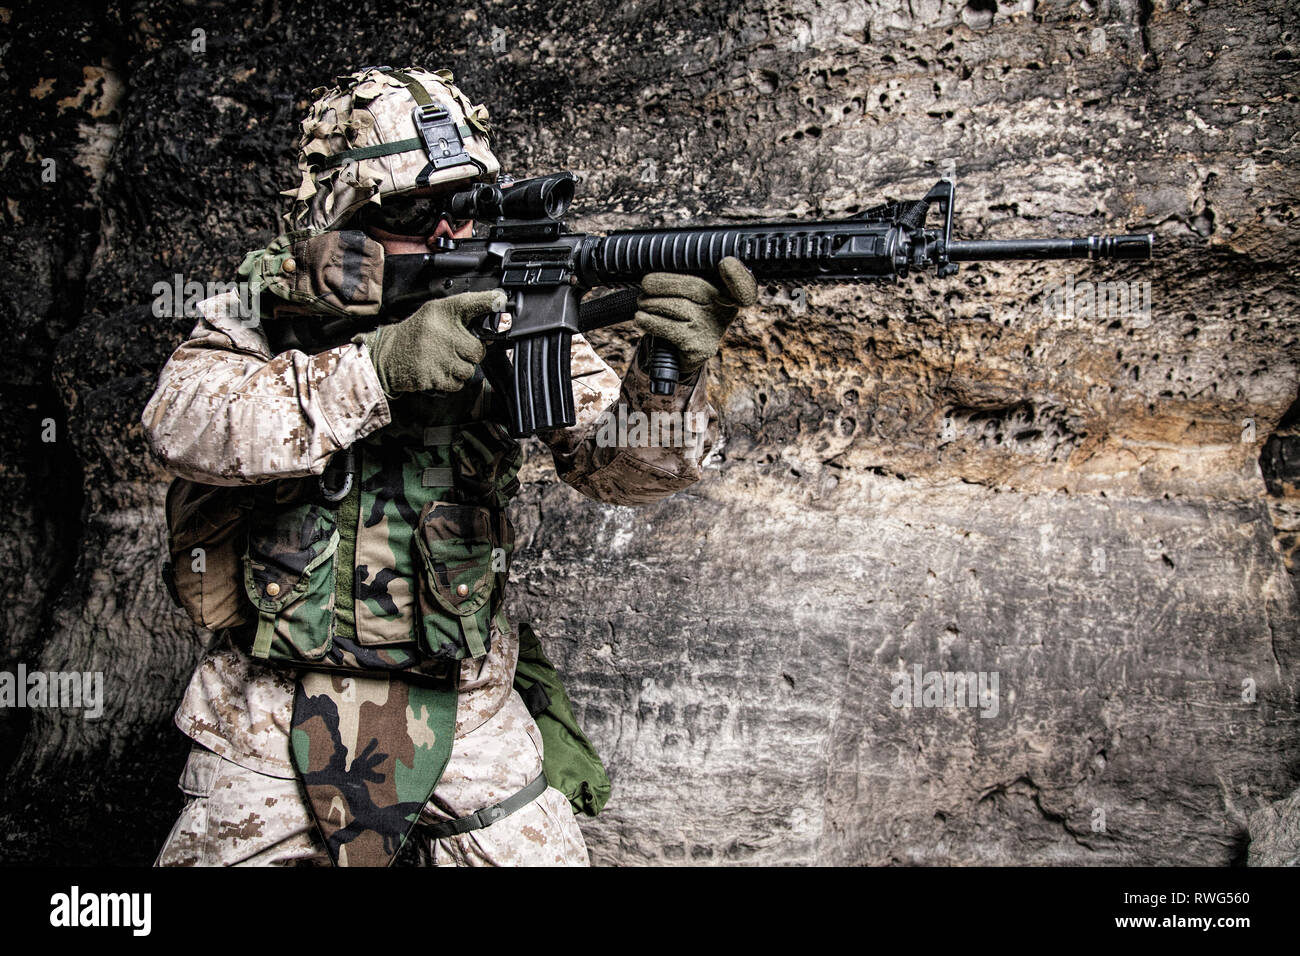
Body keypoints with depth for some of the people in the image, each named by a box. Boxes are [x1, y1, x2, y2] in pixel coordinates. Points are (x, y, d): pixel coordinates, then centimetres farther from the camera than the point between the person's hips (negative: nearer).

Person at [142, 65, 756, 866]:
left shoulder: (511, 311, -4)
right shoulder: (268, 305, -5)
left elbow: (619, 462, -12)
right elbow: (182, 425, -22)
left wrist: (671, 380, -35)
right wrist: (377, 367, -33)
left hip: (466, 713, 1)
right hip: (274, 717, 0)